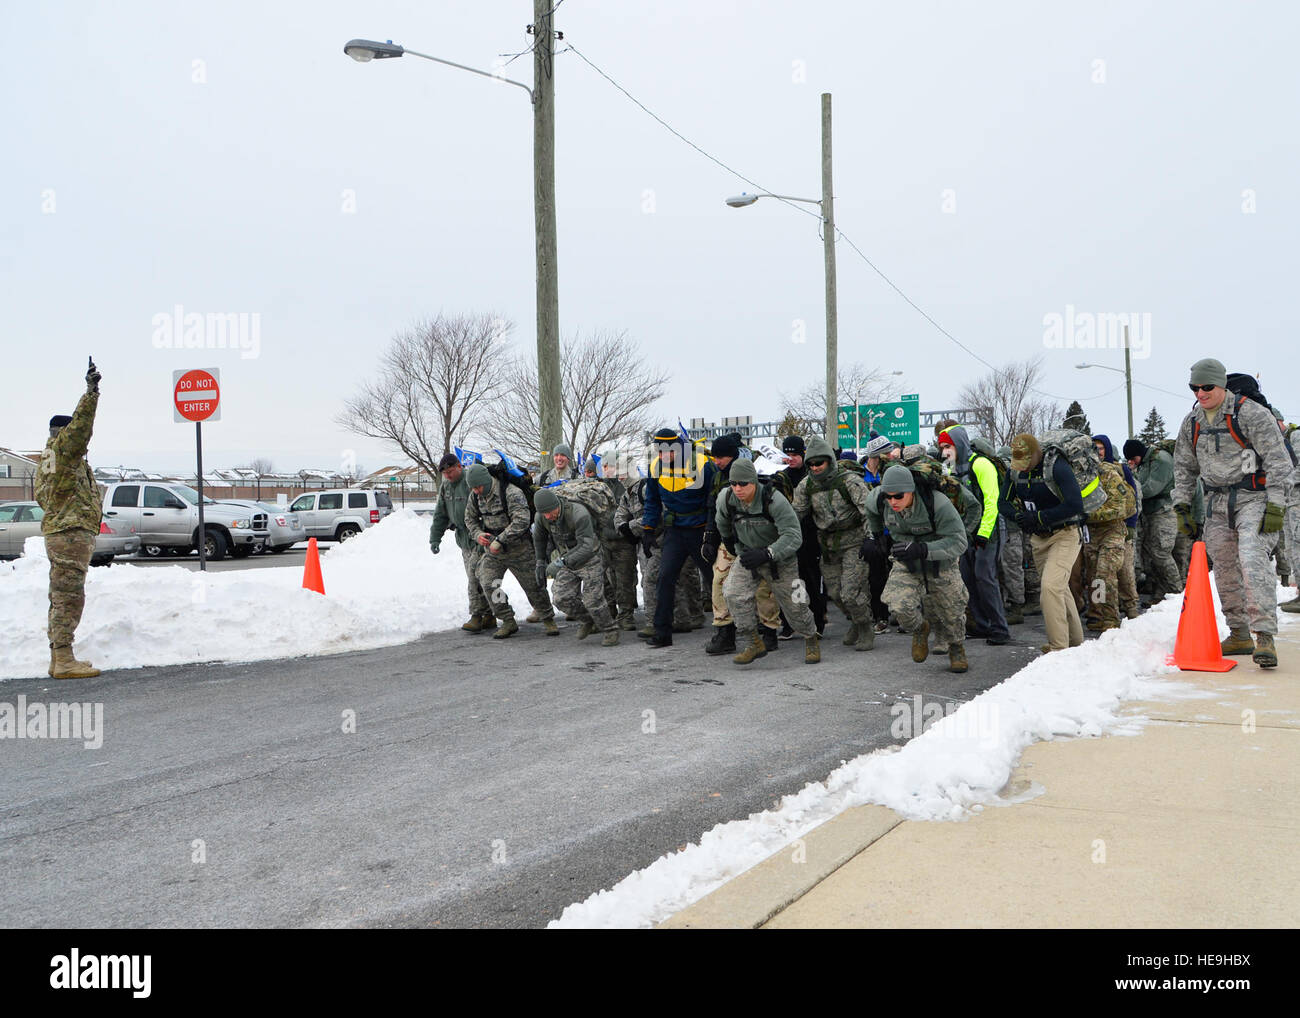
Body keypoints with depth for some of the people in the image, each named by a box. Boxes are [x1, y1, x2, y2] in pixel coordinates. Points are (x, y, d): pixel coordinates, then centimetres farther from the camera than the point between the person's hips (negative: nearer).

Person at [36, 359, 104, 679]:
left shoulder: (48, 456, 21)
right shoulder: (64, 446, -6)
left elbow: (40, 494, 26)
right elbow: (81, 423, -23)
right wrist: (91, 392, -30)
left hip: (57, 530, 11)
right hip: (72, 531, -11)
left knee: (61, 596, 13)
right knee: (69, 595, -12)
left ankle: (58, 658, 18)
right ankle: (64, 660, -14)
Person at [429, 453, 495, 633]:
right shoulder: (445, 486, 11)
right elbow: (440, 515, 16)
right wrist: (435, 538, 8)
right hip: (464, 540, 8)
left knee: (476, 575, -14)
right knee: (473, 577, 6)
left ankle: (477, 616, -10)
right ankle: (488, 617, 11)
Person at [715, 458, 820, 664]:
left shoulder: (773, 500, -30)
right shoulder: (725, 499, -16)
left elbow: (793, 535, -34)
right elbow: (722, 521, 10)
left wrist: (766, 554, -46)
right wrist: (728, 541, 25)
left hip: (779, 558, -3)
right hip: (747, 556, 3)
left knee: (793, 606, 7)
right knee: (734, 593, -22)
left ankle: (811, 640, 37)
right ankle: (754, 644, -10)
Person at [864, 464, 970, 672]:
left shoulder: (937, 504, -32)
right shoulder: (878, 499, -19)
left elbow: (958, 542, -31)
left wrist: (922, 549, -43)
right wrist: (873, 536, 18)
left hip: (940, 567, -2)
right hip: (905, 566, 2)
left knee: (950, 615, 13)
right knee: (900, 605, -25)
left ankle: (956, 649, 48)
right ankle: (920, 629, 11)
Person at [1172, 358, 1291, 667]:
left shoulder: (1251, 413, -10)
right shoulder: (1191, 423, 9)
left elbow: (1277, 460, -10)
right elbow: (1184, 467, 18)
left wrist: (1274, 507, -15)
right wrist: (1181, 507, 11)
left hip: (1254, 499, -6)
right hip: (1218, 503, 6)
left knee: (1251, 558, -24)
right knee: (1225, 569, 7)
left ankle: (1264, 637, -27)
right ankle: (1239, 636, 19)